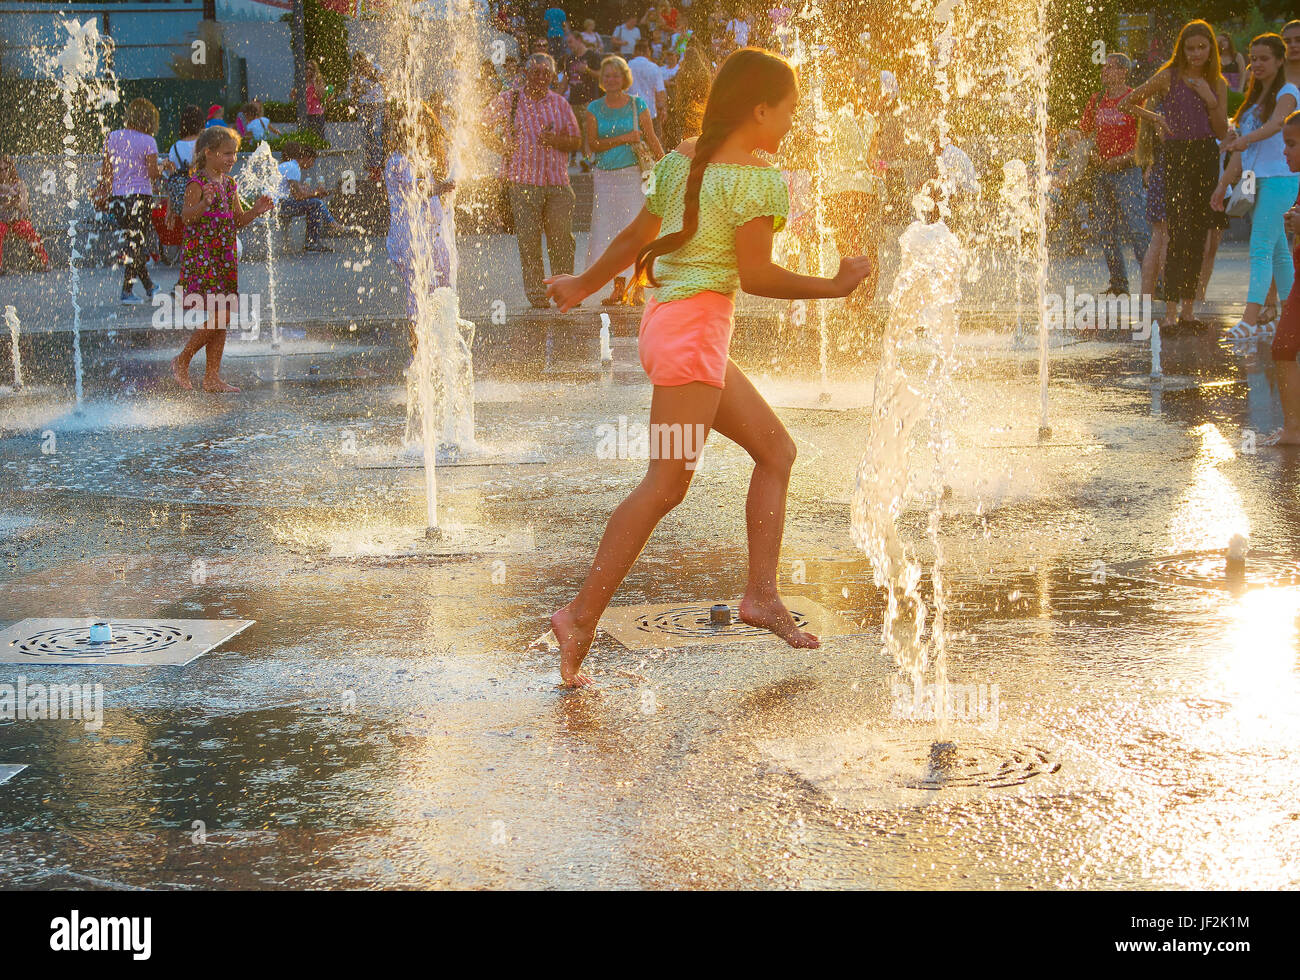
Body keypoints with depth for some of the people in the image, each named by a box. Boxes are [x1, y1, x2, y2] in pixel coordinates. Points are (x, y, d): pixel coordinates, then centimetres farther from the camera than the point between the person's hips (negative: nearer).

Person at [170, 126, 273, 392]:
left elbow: (237, 220, 21)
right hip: (201, 257, -8)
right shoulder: (197, 183, -11)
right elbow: (186, 217, -23)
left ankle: (212, 377, 12)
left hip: (225, 257, 8)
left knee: (222, 319, 7)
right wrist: (204, 203, -41)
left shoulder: (229, 183, 13)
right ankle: (182, 361, 5)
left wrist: (255, 210, 3)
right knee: (217, 316, -13)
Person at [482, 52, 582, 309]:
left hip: (558, 182, 2)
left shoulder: (559, 103, 13)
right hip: (523, 182, -2)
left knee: (562, 239, -2)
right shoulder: (508, 100, 6)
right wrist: (503, 148, -3)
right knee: (529, 240, -4)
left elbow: (576, 141, 13)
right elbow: (484, 128, 11)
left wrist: (557, 141, -7)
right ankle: (536, 294, 1)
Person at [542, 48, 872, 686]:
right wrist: (836, 286, -6)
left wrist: (585, 285, 35)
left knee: (776, 449, 14)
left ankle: (762, 593, 9)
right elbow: (756, 275, -15)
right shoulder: (758, 177, -10)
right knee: (667, 484, -10)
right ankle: (582, 616, -12)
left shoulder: (681, 158, 14)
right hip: (695, 326, -10)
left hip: (665, 321, 10)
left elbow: (634, 237, 21)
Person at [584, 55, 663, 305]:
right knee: (608, 229, 0)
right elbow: (593, 143, -2)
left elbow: (652, 141, 5)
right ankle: (618, 287, 6)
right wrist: (624, 139, -11)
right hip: (605, 176, 2)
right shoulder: (594, 109, 8)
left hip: (633, 174, -2)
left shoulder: (638, 105, 4)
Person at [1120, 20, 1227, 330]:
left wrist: (1211, 101, -7)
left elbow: (1222, 132, 6)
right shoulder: (1169, 77, 0)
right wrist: (1157, 118, -6)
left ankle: (1187, 310, 13)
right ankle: (1171, 310, -14)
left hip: (1207, 157, 4)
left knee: (1198, 234, 6)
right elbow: (1127, 103, 5)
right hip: (1176, 156, -4)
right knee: (1179, 233, -12)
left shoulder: (1217, 84, 10)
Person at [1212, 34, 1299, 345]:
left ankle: (1250, 320, -25)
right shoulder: (1254, 98, 20)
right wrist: (1223, 185, 16)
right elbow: (1241, 149, 21)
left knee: (1260, 250, -17)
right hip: (1254, 179, 8)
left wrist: (1246, 139, -43)